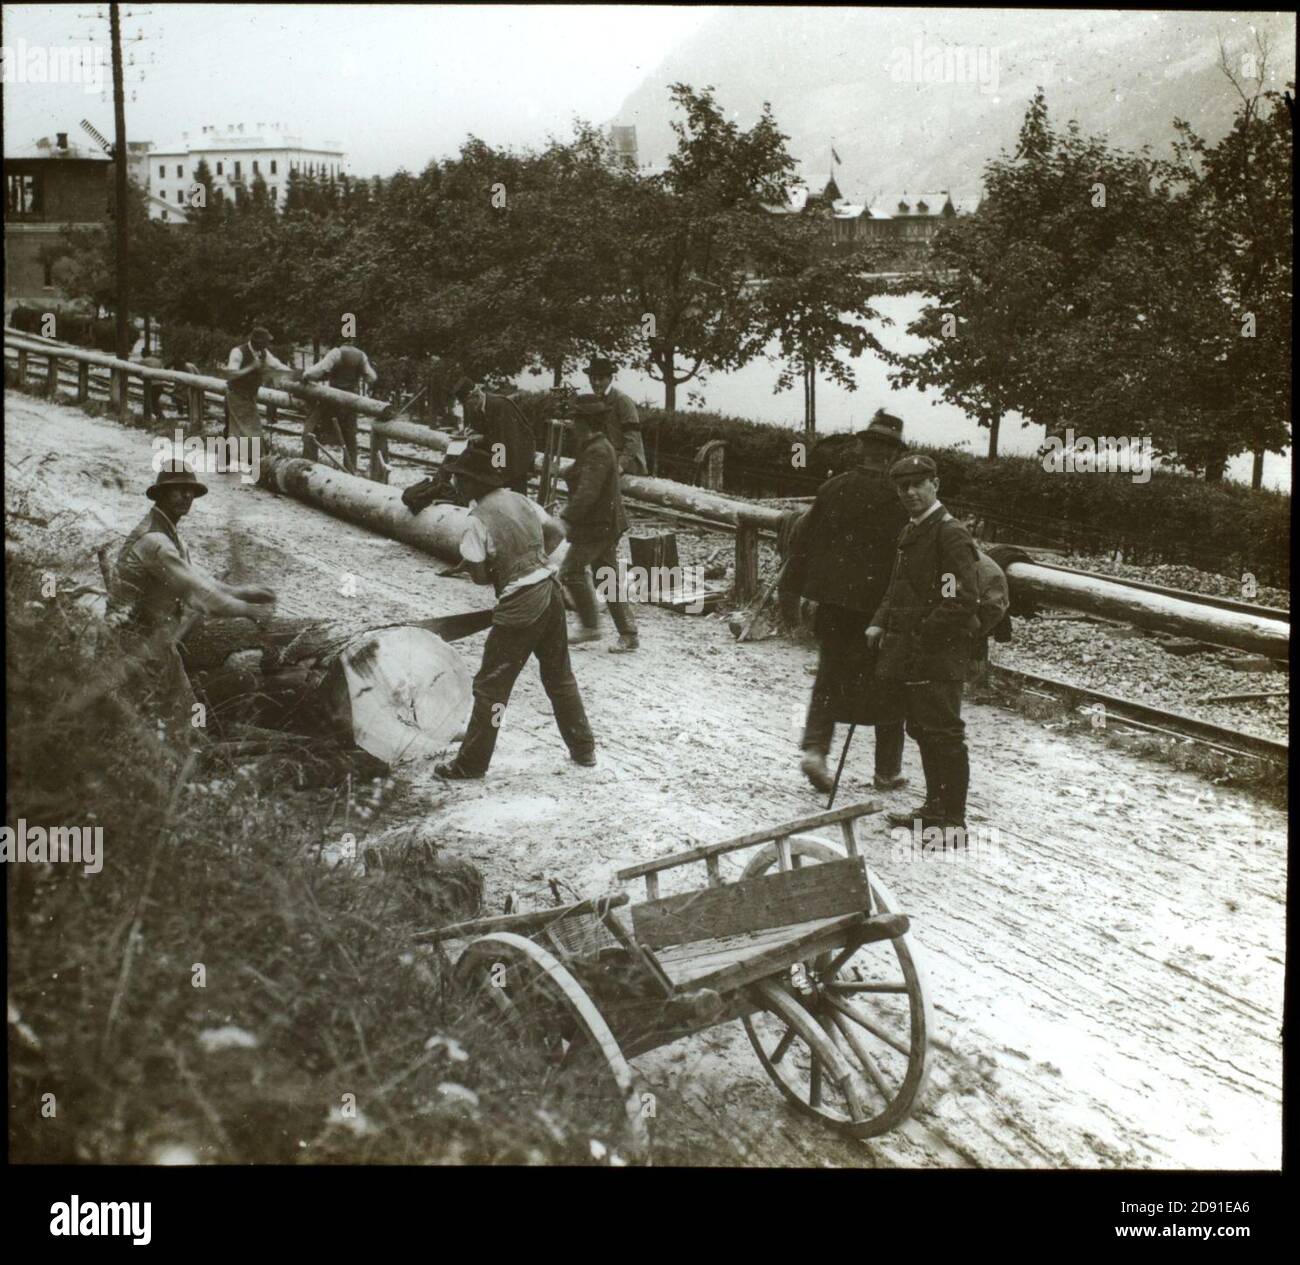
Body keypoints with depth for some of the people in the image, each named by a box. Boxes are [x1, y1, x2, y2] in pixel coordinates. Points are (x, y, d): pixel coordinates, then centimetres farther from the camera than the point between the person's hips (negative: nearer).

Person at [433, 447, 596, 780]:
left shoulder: (478, 521, -15)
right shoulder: (521, 501, 5)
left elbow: (479, 576, -12)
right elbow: (557, 532, 16)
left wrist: (500, 573, 8)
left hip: (519, 608, -7)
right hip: (550, 593, 7)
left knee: (490, 685, 4)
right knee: (559, 676, 20)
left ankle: (471, 763, 12)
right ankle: (583, 749, 29)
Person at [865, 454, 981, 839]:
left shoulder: (951, 534, -13)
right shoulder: (909, 533, 16)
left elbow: (964, 600, -19)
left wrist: (922, 634, -16)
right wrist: (881, 623, 9)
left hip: (939, 656, -9)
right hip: (910, 655, 9)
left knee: (944, 735, -5)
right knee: (922, 731, 16)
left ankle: (954, 821, 1)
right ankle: (935, 806, 29)